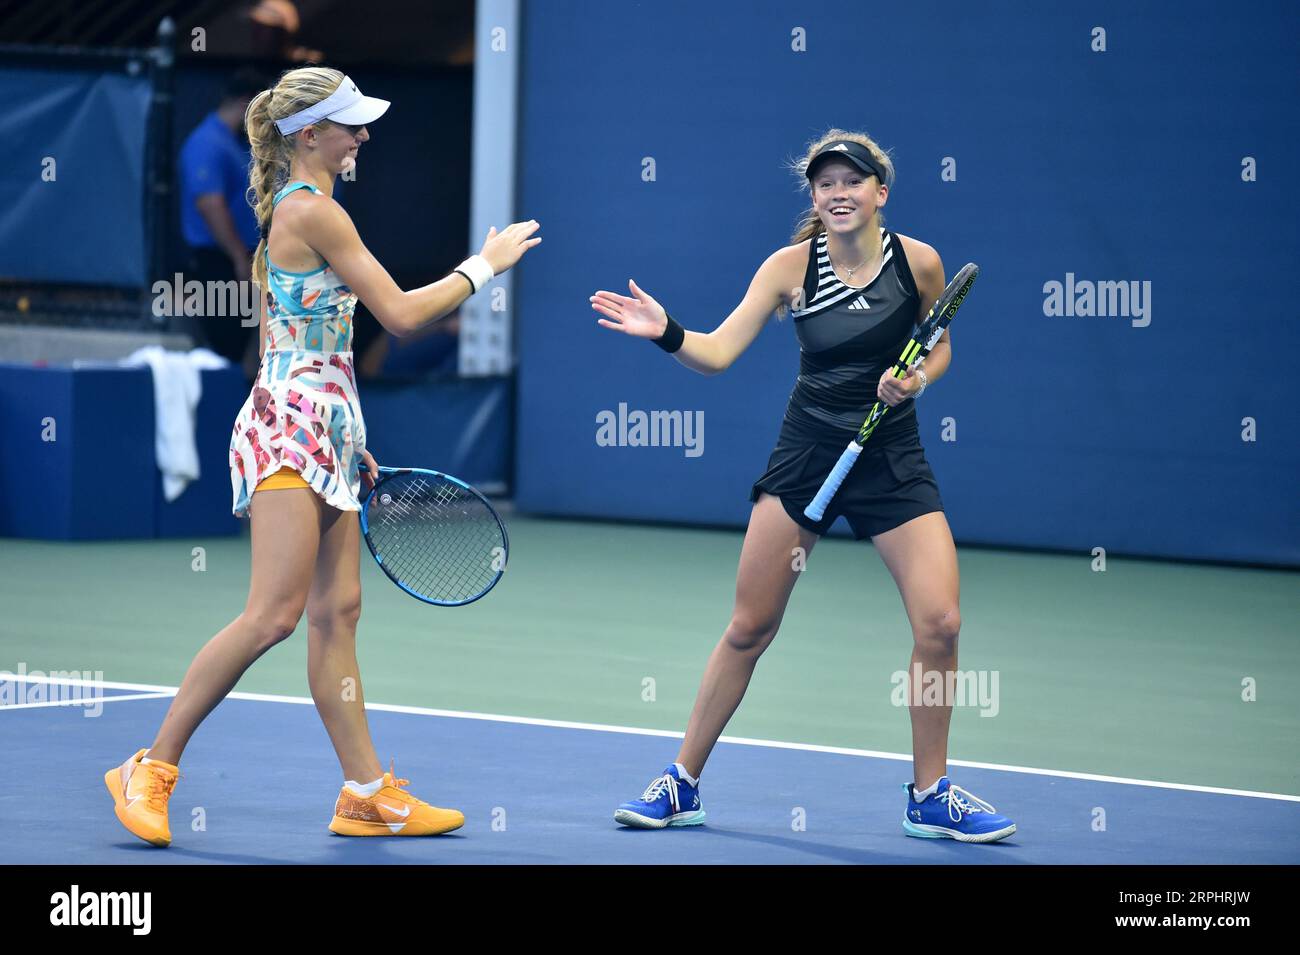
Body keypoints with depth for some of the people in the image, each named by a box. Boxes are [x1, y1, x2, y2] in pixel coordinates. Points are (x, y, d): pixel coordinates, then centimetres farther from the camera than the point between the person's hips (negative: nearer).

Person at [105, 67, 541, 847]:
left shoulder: (298, 210, 17)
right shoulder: (313, 212, -13)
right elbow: (401, 314, -13)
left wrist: (350, 445, 22)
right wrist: (484, 266, -1)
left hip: (324, 430, 10)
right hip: (290, 426, -10)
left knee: (337, 612, 7)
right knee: (275, 614, -14)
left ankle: (370, 794, 6)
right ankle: (151, 771, -9)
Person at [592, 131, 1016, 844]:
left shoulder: (918, 262, -6)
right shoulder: (791, 265, -7)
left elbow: (938, 348, 10)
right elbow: (717, 353, -12)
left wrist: (916, 378, -11)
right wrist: (666, 333, -30)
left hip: (891, 460, 0)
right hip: (806, 454, 0)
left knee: (939, 623, -12)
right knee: (749, 628, 3)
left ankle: (930, 796, 5)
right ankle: (681, 785, 16)